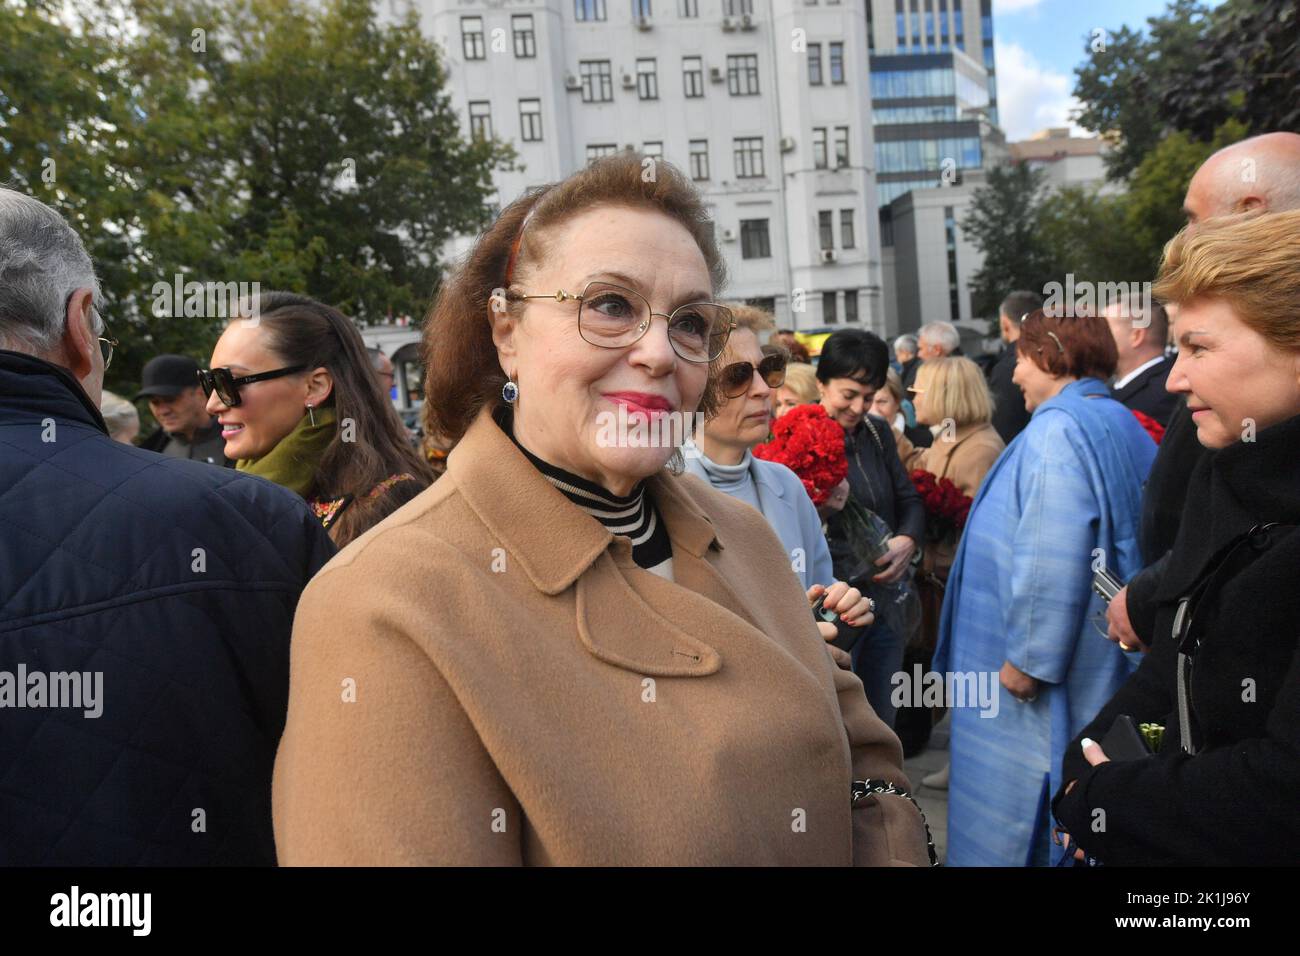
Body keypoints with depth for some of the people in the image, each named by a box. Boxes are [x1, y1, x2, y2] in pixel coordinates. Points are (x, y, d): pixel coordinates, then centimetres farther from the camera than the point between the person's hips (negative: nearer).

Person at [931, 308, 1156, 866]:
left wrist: (1026, 658, -18)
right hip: (1104, 667, 9)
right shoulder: (1125, 427, 11)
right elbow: (1113, 542, 15)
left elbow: (1051, 559, -26)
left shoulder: (1057, 428, -18)